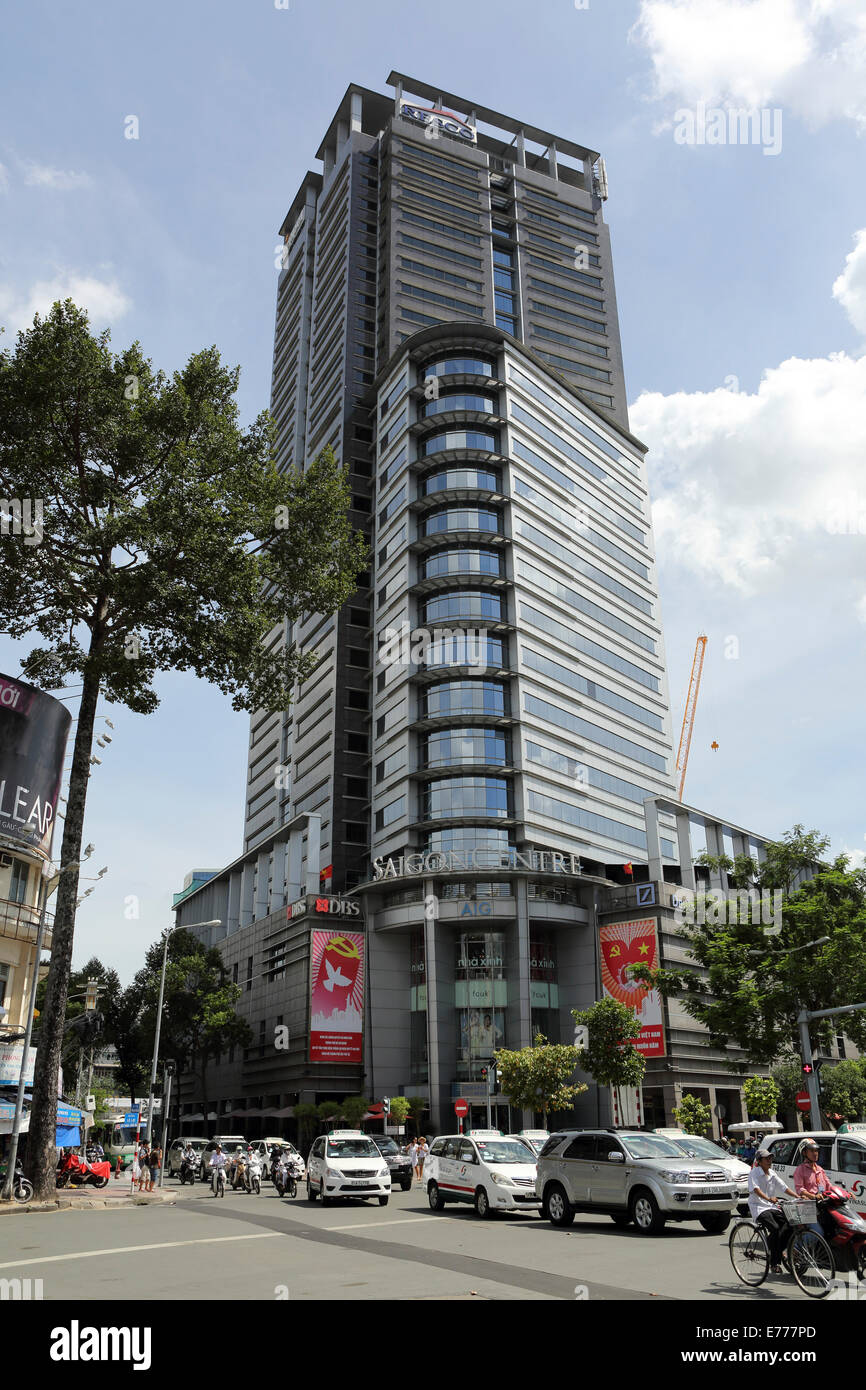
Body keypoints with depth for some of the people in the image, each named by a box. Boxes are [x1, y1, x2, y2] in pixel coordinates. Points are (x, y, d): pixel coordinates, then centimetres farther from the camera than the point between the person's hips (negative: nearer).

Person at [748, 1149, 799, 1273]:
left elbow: (784, 1188, 10)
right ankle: (775, 1263, -19)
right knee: (775, 1228, -27)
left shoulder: (772, 1174, 15)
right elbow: (756, 1189, -23)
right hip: (759, 1207, -6)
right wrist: (769, 1198, -39)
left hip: (772, 1206, 6)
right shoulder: (754, 1173, -7)